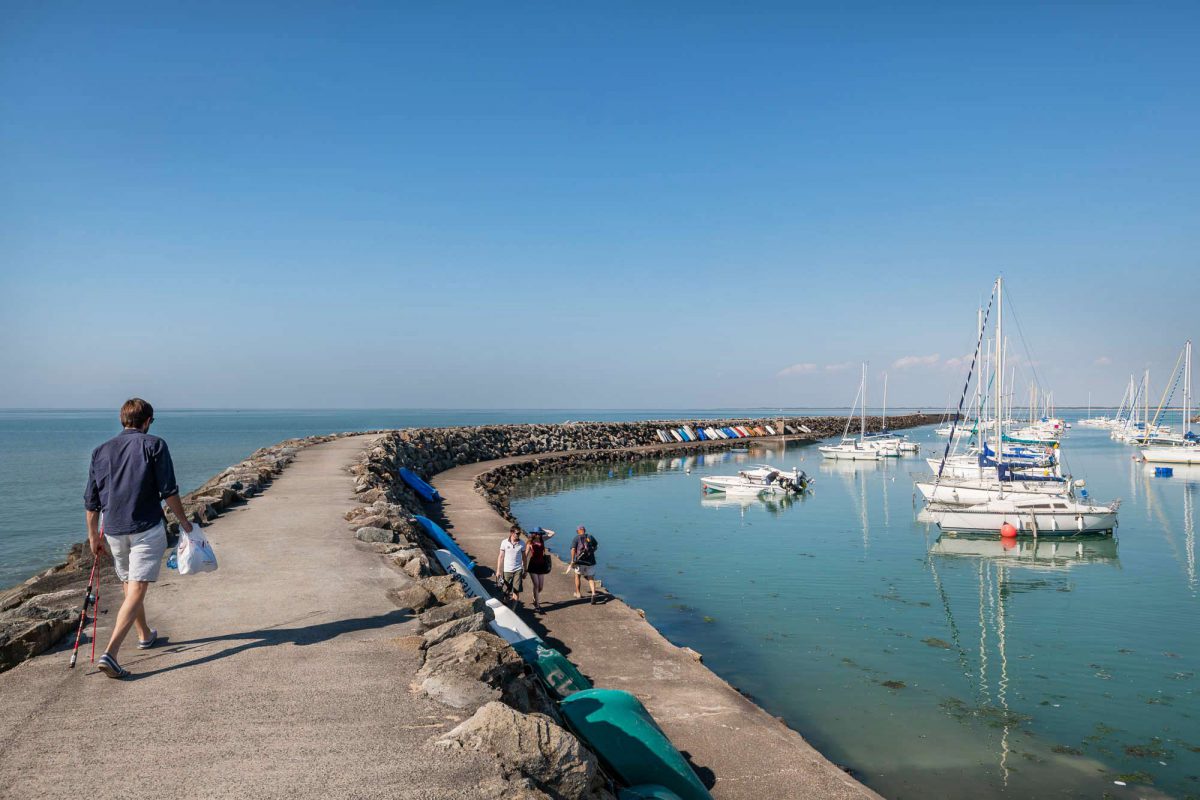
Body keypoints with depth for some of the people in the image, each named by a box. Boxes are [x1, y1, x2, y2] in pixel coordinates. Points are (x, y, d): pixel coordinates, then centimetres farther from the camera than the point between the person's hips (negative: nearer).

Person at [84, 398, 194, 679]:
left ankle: (145, 635, 40)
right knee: (137, 590, -7)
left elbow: (91, 501, 11)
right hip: (147, 529, -5)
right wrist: (184, 522, 5)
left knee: (128, 586, 22)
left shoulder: (101, 451, 9)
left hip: (114, 531, 5)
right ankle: (110, 653, -19)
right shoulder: (154, 445, -4)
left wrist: (93, 535, 20)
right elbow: (169, 492, -7)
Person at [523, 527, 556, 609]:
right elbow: (526, 555, -6)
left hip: (541, 565, 4)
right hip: (533, 565, -4)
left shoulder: (542, 540, 4)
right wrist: (525, 567, -8)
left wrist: (543, 530, 0)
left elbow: (552, 533, 5)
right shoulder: (530, 543, -8)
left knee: (541, 586, 8)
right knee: (536, 585, -8)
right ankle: (537, 603, -1)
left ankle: (535, 598, 35)